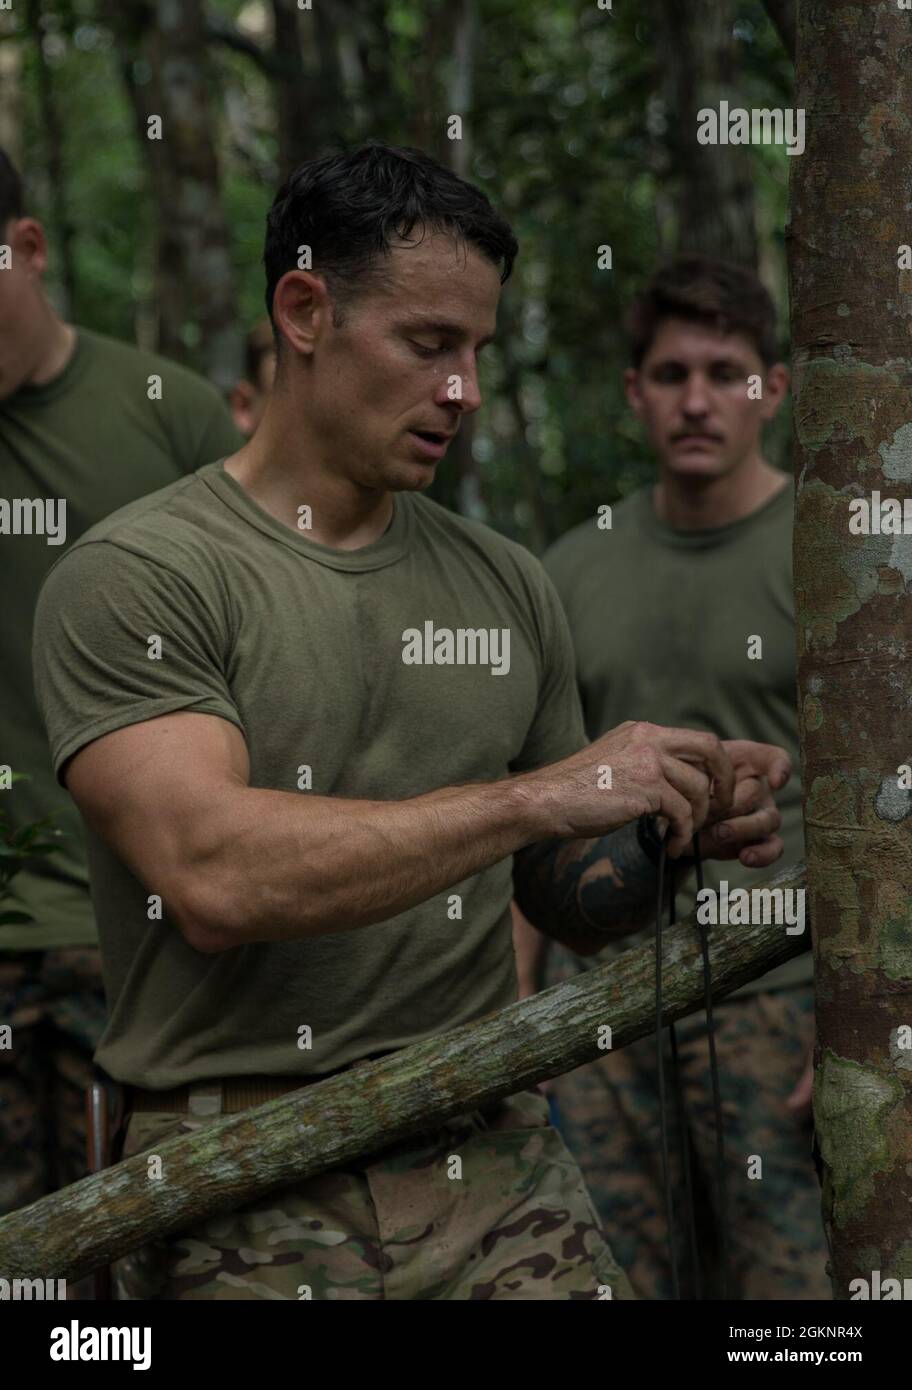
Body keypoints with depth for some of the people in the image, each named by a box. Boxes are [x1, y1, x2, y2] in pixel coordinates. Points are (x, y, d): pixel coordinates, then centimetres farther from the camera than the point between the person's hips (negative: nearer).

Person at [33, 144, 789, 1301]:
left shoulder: (506, 586, 12)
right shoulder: (134, 576, -5)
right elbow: (213, 873, -20)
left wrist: (686, 825, -2)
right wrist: (540, 795, -19)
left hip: (492, 1160, 4)